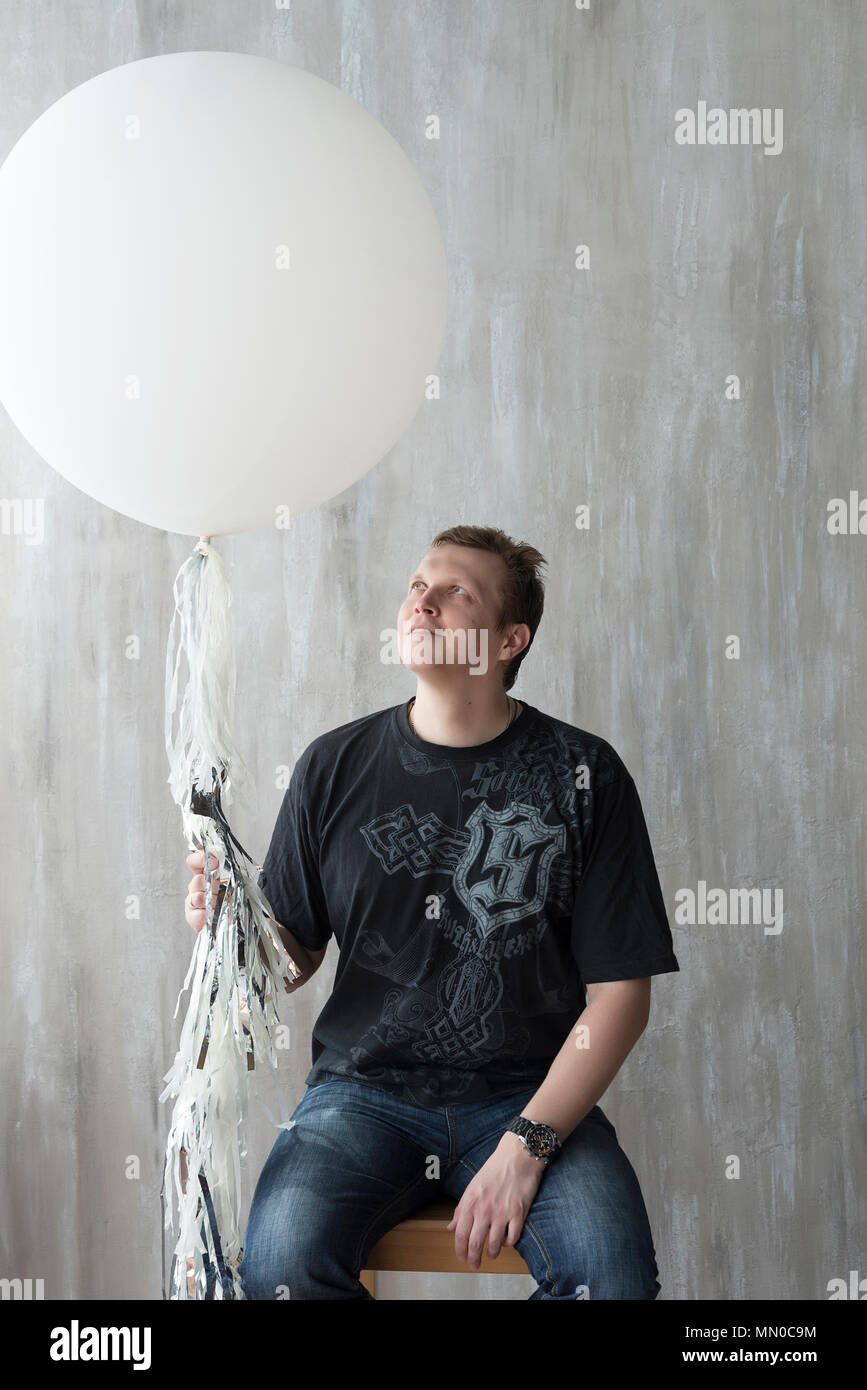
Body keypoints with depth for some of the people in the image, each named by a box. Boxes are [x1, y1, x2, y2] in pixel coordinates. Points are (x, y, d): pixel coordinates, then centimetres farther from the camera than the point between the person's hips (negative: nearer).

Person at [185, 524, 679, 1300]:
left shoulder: (582, 773, 0)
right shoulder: (336, 766, 6)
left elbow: (620, 994, -3)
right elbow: (293, 959, 11)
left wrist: (525, 1146, -13)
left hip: (533, 1097, -1)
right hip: (364, 1091, 1)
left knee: (613, 1274, -28)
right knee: (282, 1262, -28)